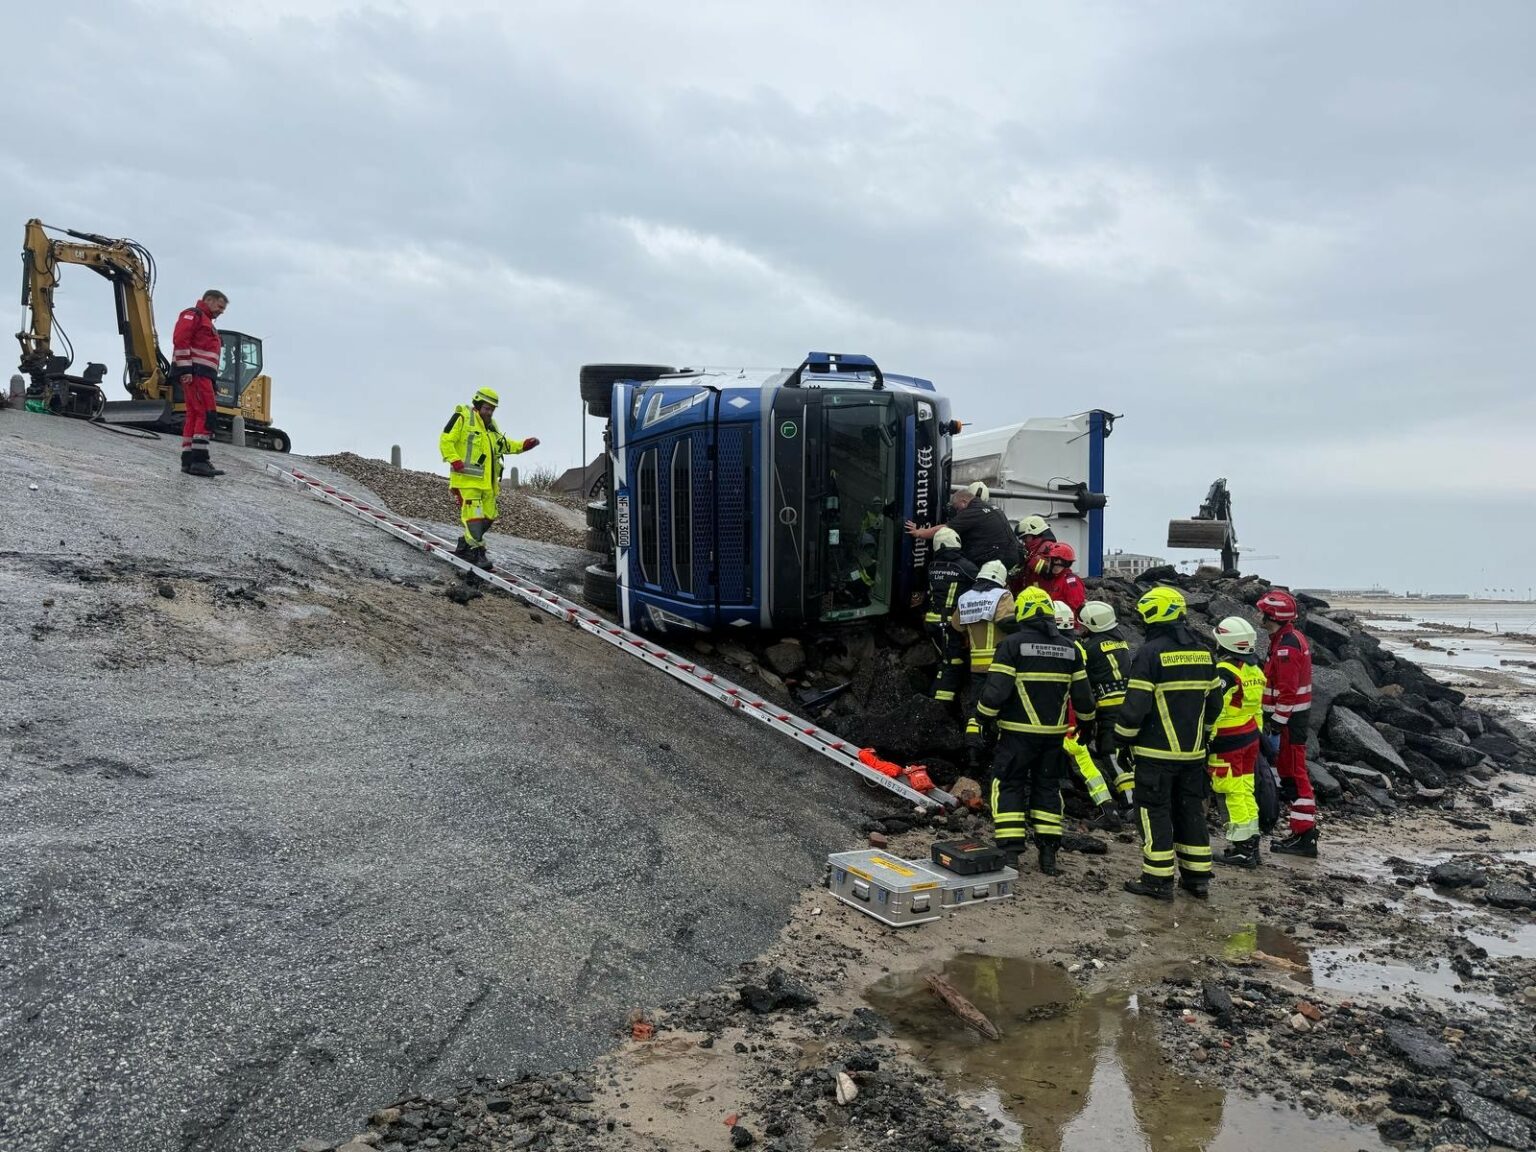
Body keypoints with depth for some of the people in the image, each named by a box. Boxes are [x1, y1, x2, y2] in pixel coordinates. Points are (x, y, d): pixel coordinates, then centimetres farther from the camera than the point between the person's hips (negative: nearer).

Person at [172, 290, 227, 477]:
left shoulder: (206, 322, 31)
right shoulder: (193, 314, 1)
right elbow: (180, 339, -13)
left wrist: (212, 382, 17)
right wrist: (185, 369, -21)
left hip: (202, 375, 10)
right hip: (193, 373, -10)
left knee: (194, 415, 7)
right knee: (205, 414, -17)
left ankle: (188, 460, 6)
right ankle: (199, 460, -23)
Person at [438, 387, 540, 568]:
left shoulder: (491, 425, 20)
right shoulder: (462, 418, -4)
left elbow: (502, 444, 29)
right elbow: (445, 441, -8)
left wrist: (523, 445, 16)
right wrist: (454, 460, -20)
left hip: (487, 481, 8)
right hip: (467, 479, -8)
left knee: (488, 517, 10)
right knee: (473, 516, -13)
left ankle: (464, 546, 23)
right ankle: (477, 552, -9)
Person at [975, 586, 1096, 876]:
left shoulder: (1012, 644, -10)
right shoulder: (1069, 648, 6)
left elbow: (996, 691, -15)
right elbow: (1082, 694, 10)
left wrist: (982, 718, -2)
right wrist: (1087, 722, 24)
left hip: (1018, 732, -4)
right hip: (1054, 733, 4)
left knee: (1008, 786, 4)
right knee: (1048, 787, 14)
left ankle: (1010, 852, -3)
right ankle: (1048, 854, 14)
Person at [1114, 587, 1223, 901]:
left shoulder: (1150, 652, -15)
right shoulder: (1202, 652, 8)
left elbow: (1135, 705, -17)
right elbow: (1214, 702, 15)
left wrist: (1124, 740, -5)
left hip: (1156, 752, -7)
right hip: (1193, 752, 7)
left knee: (1156, 813, 1)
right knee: (1191, 810, 15)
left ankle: (1158, 879, 4)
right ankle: (1197, 877, 21)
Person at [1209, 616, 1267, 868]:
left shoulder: (1225, 672, -18)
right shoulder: (1254, 670, 9)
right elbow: (1258, 706, 17)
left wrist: (1205, 738, -16)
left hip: (1228, 741, -9)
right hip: (1251, 736, 9)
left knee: (1234, 793, -3)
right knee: (1246, 791, 15)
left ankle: (1240, 849, 1)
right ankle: (1251, 844, 23)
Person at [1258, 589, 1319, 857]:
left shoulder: (1286, 646, -20)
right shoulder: (1291, 637, 13)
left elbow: (1287, 691, -23)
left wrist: (1277, 724, -21)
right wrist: (1272, 717, 24)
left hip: (1288, 718, -11)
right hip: (1292, 714, 11)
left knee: (1293, 773, -7)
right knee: (1290, 770, 17)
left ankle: (1304, 837, -3)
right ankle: (1305, 828, 25)